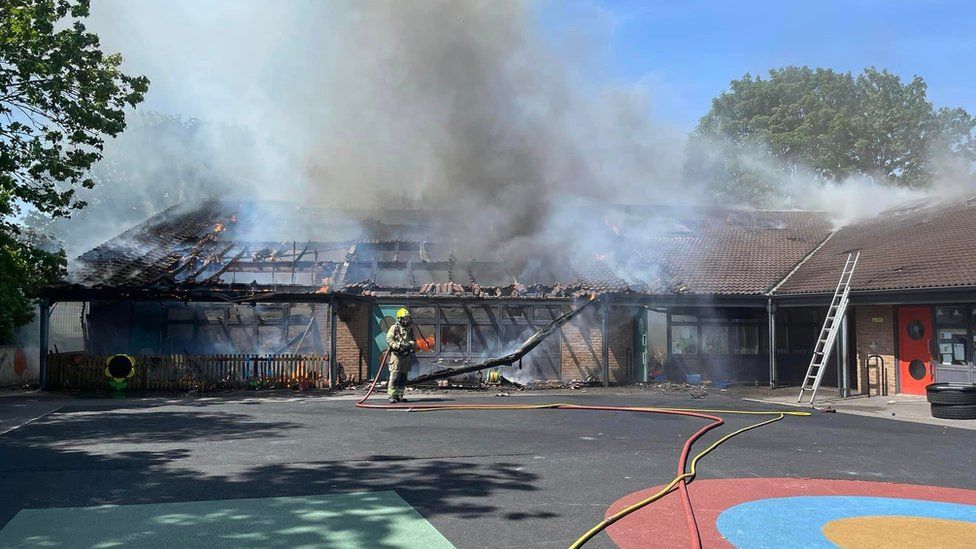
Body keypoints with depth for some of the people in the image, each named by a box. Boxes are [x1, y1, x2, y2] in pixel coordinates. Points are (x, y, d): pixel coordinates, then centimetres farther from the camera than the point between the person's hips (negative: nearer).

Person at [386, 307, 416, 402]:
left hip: (406, 355, 6)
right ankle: (392, 395, -12)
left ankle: (399, 395, 14)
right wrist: (398, 345, -22)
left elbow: (414, 340, 14)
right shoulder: (394, 328, -2)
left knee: (403, 376, 8)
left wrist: (410, 344, -9)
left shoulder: (410, 329, 15)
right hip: (396, 354, -6)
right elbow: (389, 340, -10)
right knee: (395, 375, -12)